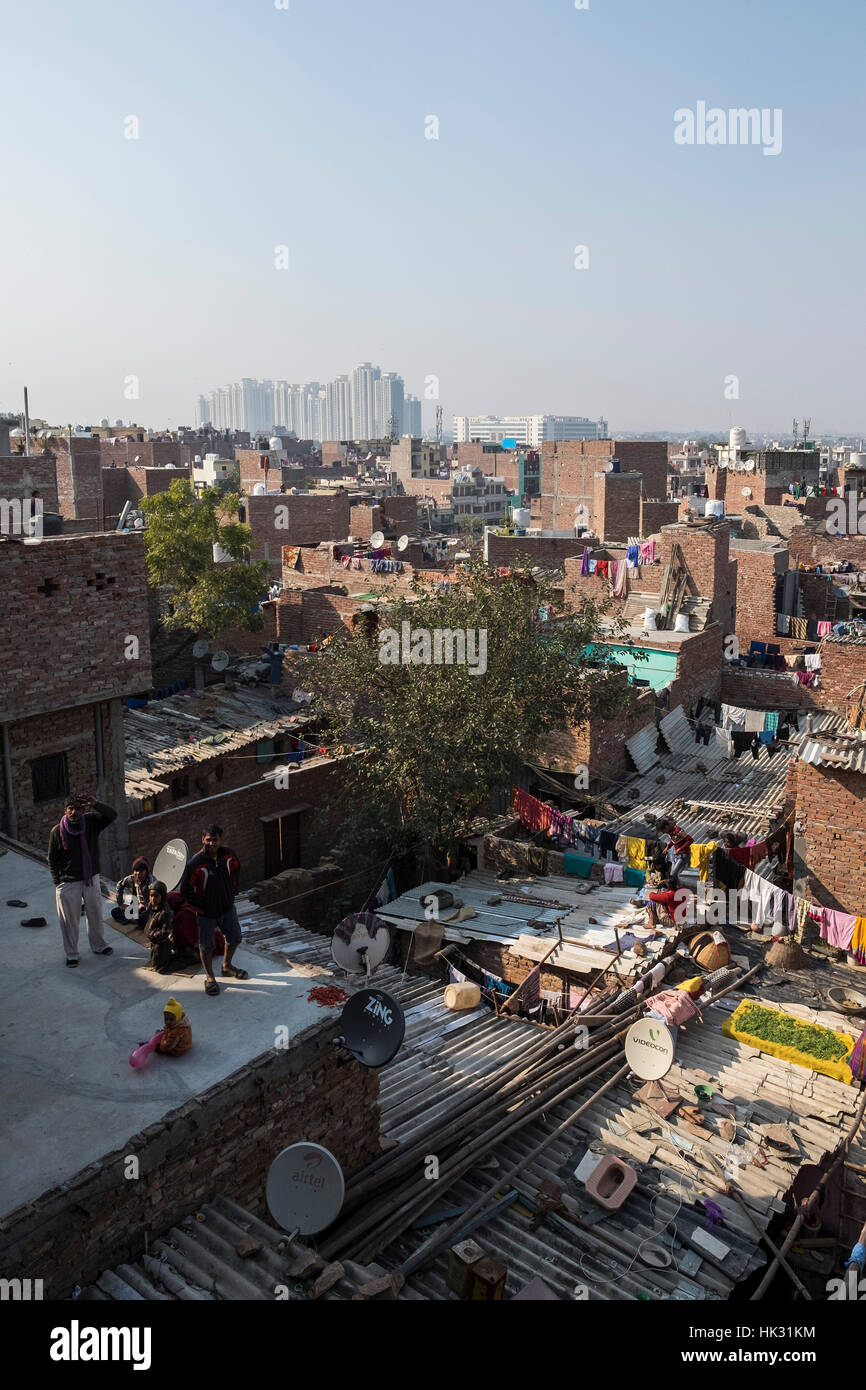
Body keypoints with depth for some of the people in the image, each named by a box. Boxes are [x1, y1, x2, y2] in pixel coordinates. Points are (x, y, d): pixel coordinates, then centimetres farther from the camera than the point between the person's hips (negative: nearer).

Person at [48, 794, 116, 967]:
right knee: (70, 920, 4)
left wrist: (95, 804, -31)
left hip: (91, 878, 3)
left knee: (96, 914, 17)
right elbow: (52, 859, -2)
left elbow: (112, 815, -16)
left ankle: (98, 946, 37)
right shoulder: (57, 831, -11)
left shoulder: (91, 822, -6)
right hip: (68, 882, -3)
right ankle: (71, 954, 21)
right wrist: (57, 881, -5)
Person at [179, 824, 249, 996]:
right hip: (207, 912, -5)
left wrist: (232, 891, 7)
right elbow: (186, 890, -16)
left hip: (227, 907, 5)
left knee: (234, 938, 20)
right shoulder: (196, 863, -25)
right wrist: (202, 906, -13)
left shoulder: (228, 854, -10)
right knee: (206, 946, 8)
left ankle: (227, 966, 45)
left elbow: (236, 869, 13)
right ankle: (209, 977, 30)